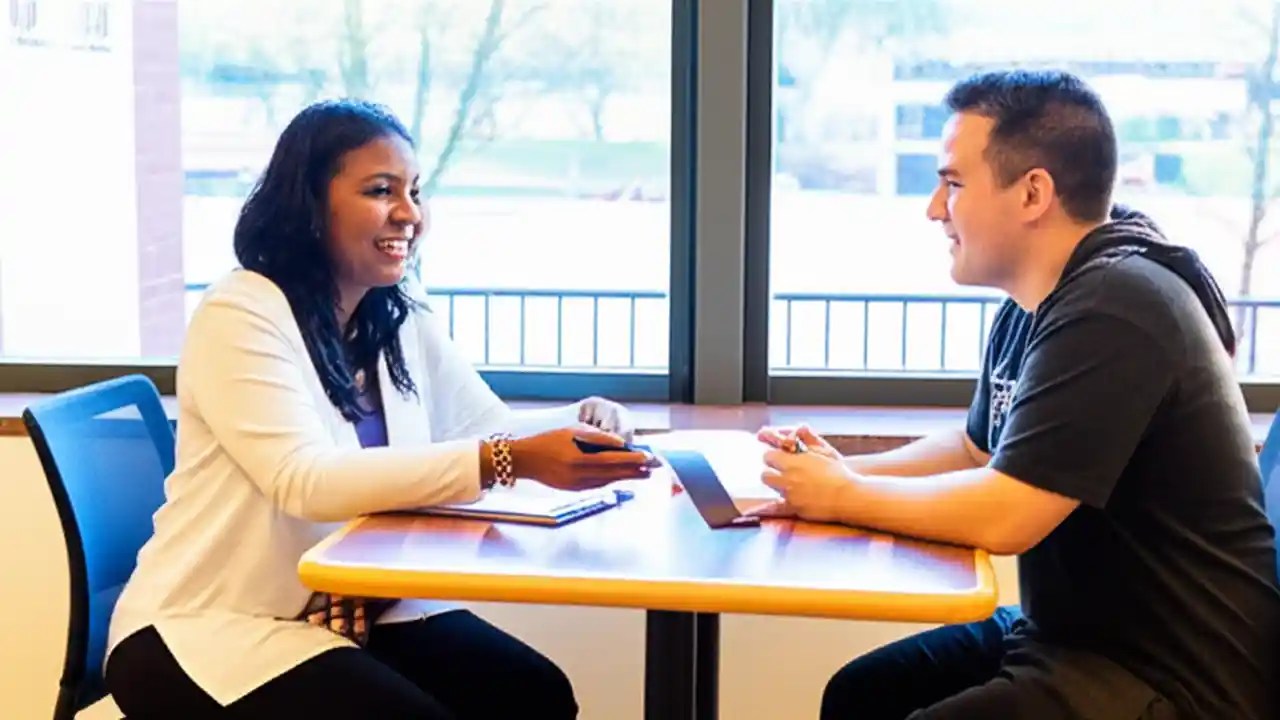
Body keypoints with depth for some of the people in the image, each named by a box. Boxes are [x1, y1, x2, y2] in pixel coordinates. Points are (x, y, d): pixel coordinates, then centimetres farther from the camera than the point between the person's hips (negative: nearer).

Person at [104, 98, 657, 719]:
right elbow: (307, 482, -31)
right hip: (217, 629, -6)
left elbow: (487, 427, 8)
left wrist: (583, 422, -17)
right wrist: (511, 461, -39)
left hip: (361, 611, 7)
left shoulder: (401, 315, 5)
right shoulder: (240, 317, -18)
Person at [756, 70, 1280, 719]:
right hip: (1076, 635, 10)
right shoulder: (1033, 308, 8)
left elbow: (1001, 517, -27)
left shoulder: (1112, 308, -24)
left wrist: (843, 497, -12)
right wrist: (840, 470, 6)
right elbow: (974, 450, 22)